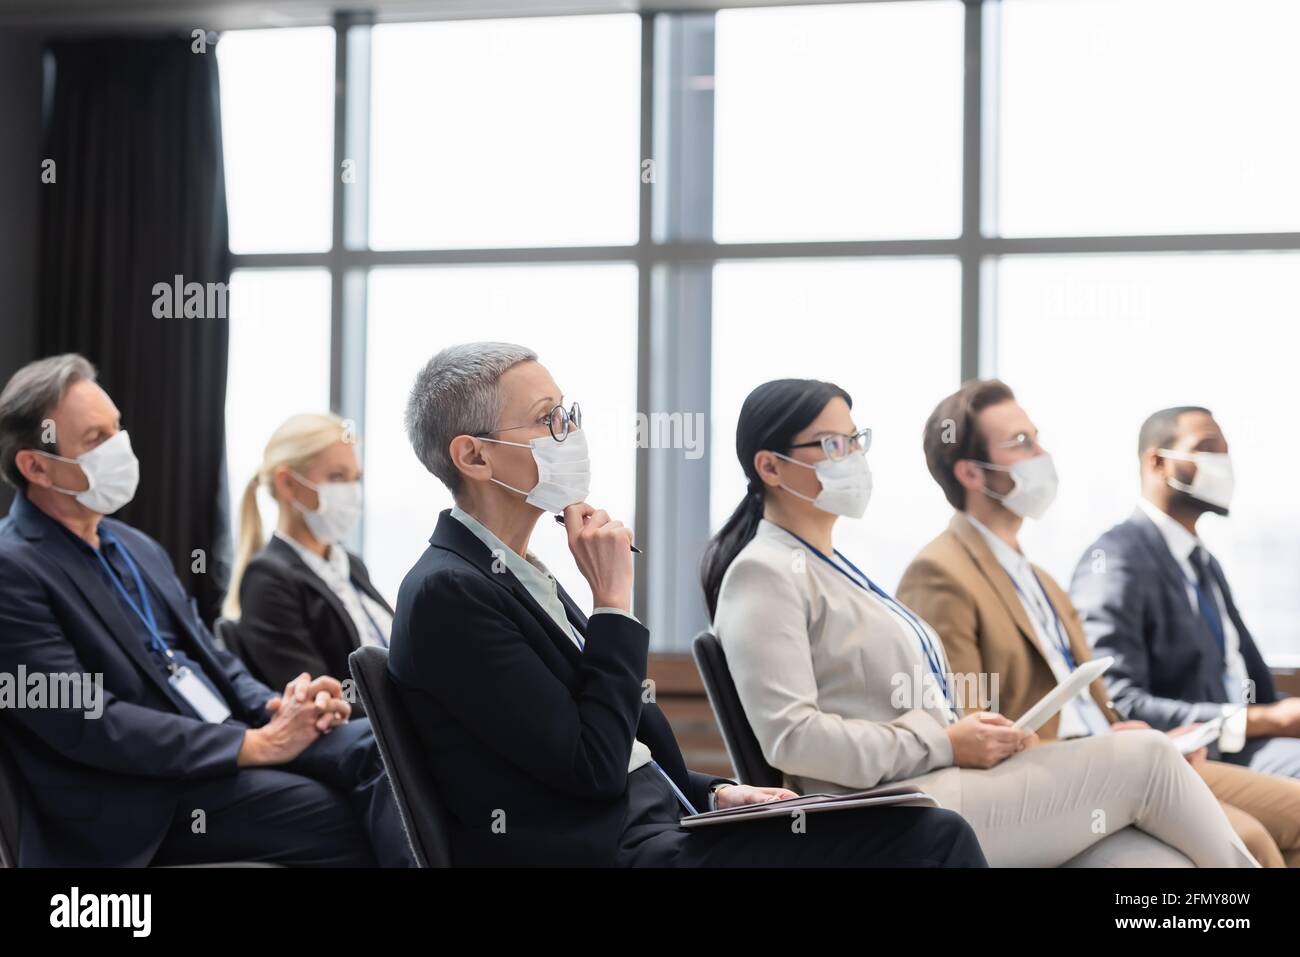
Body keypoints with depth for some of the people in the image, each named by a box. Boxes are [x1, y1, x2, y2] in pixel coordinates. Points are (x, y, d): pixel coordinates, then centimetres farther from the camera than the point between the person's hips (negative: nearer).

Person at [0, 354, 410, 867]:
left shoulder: (138, 548, 17)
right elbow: (89, 724, -17)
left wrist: (280, 711, -4)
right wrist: (256, 745, -19)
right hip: (146, 801, -7)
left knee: (372, 745, -20)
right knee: (366, 823, -25)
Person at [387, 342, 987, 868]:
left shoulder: (515, 576, 18)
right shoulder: (446, 593, -11)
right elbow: (595, 767, -16)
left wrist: (712, 793, 6)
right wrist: (613, 600, -11)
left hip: (660, 823, 9)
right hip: (612, 852, -9)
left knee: (935, 833, -6)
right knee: (931, 842, -15)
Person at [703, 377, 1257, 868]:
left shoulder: (833, 569, 22)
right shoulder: (765, 576, -6)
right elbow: (789, 735, -18)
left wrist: (982, 738, 4)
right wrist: (946, 743, -14)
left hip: (940, 790, 9)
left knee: (1161, 863, -11)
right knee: (1146, 758, -10)